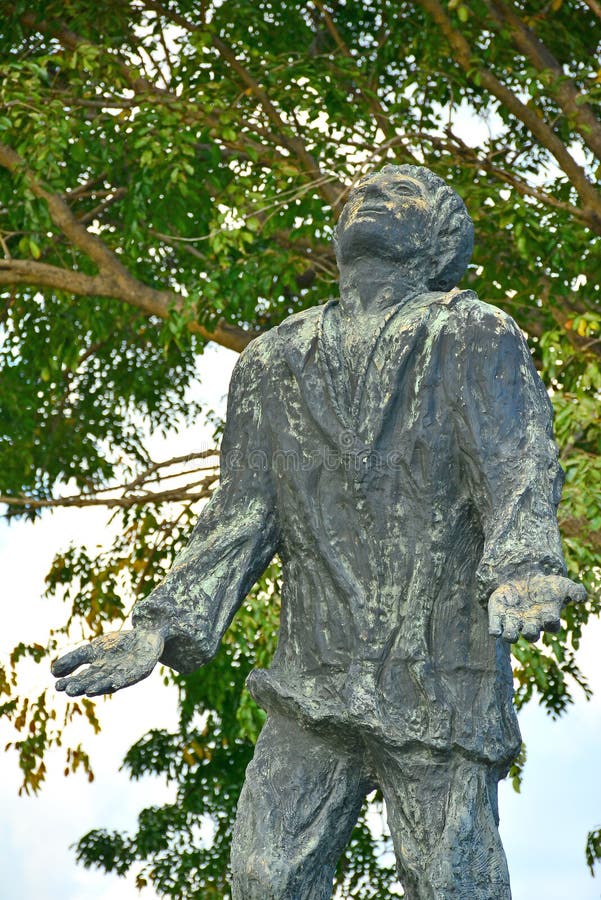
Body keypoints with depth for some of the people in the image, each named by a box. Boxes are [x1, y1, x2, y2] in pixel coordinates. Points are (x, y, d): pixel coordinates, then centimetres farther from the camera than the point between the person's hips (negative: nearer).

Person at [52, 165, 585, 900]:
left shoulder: (475, 340, 0)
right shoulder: (272, 364, 14)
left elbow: (517, 467, -14)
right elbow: (242, 513, 11)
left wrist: (526, 571, -34)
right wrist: (164, 626, -2)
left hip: (440, 694, -4)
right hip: (311, 688, 4)